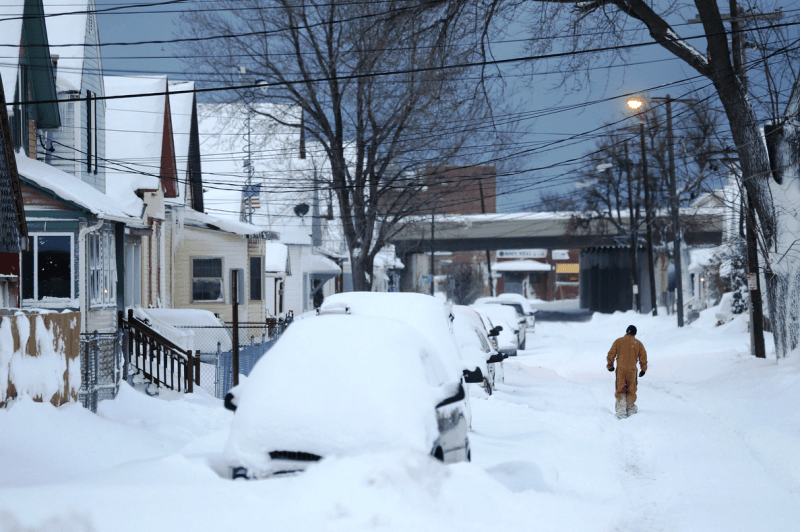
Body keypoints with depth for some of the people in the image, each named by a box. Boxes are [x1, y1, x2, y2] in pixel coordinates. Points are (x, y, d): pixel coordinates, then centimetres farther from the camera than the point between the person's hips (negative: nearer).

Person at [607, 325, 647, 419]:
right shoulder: (638, 343, 6)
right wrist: (643, 369, 18)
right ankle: (631, 409, 17)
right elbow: (643, 356, 7)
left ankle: (621, 410, -5)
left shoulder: (619, 341, 4)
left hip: (620, 369, 0)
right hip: (632, 369, 0)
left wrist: (610, 365, 15)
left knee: (620, 390, 4)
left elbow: (611, 354, 3)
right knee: (631, 390, 11)